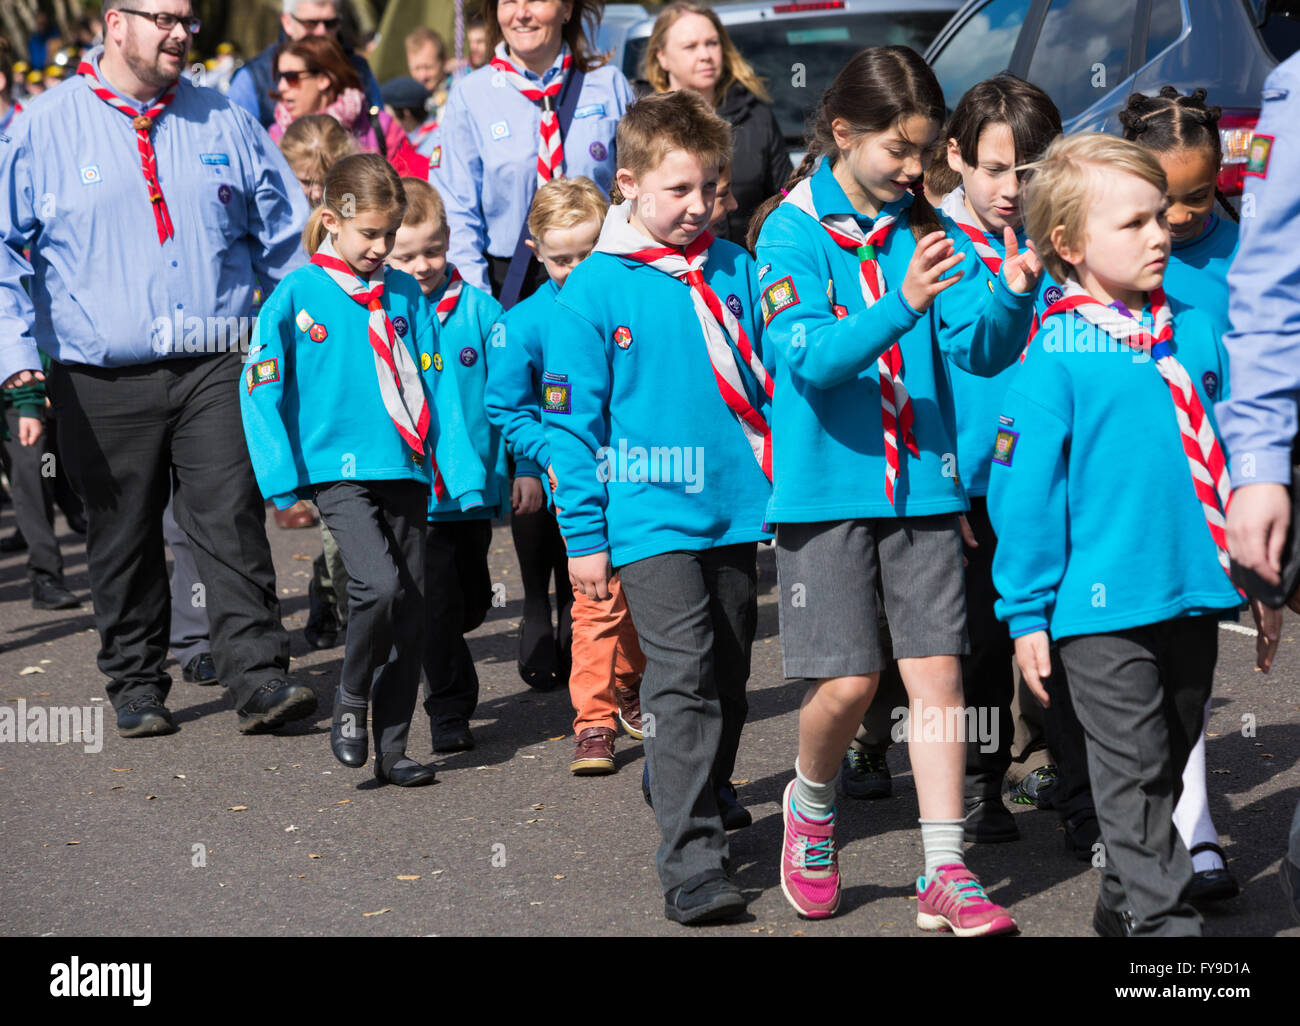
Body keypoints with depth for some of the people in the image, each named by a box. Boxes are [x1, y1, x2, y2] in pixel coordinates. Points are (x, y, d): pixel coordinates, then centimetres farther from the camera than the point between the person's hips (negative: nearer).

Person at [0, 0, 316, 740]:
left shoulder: (224, 124, 9)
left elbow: (284, 237, 16)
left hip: (214, 369, 1)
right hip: (104, 382, -1)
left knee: (232, 520, -10)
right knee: (124, 538, 7)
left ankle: (260, 679, -11)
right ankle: (137, 685, 19)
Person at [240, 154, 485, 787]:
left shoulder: (406, 295, 9)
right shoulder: (297, 296, -1)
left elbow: (436, 391, 11)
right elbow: (260, 391, -2)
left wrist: (464, 478, 5)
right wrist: (284, 481, -10)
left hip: (405, 473, 4)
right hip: (339, 472, -4)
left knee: (411, 610, 4)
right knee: (380, 584, -23)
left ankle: (391, 750, 15)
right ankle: (350, 701, 2)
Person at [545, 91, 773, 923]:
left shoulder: (735, 271, 7)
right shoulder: (595, 290, -6)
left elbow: (767, 383, 16)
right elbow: (572, 420, -3)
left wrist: (783, 485, 12)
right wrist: (585, 534, -4)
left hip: (735, 511, 5)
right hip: (652, 515, -5)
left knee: (728, 682, 14)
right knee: (684, 683, -12)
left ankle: (701, 808, 32)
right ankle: (692, 860, -13)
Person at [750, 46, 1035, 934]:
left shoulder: (925, 232, 6)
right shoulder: (794, 231, -6)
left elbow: (979, 350, 0)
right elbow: (809, 358, -18)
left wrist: (1013, 295, -20)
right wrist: (901, 307, -32)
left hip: (922, 481, 4)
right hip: (828, 485, -4)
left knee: (937, 668, -2)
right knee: (850, 681, -5)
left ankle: (946, 874, 1)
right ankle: (811, 806, 26)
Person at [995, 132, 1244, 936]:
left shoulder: (1195, 333, 7)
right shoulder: (1055, 356, -9)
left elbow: (1228, 451, 16)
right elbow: (1025, 488, -8)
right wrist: (1027, 613, -8)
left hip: (1194, 595, 6)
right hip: (1103, 604, -6)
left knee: (1167, 765, 15)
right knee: (1134, 775, -3)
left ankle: (1126, 904, 28)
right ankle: (1164, 920, -1)